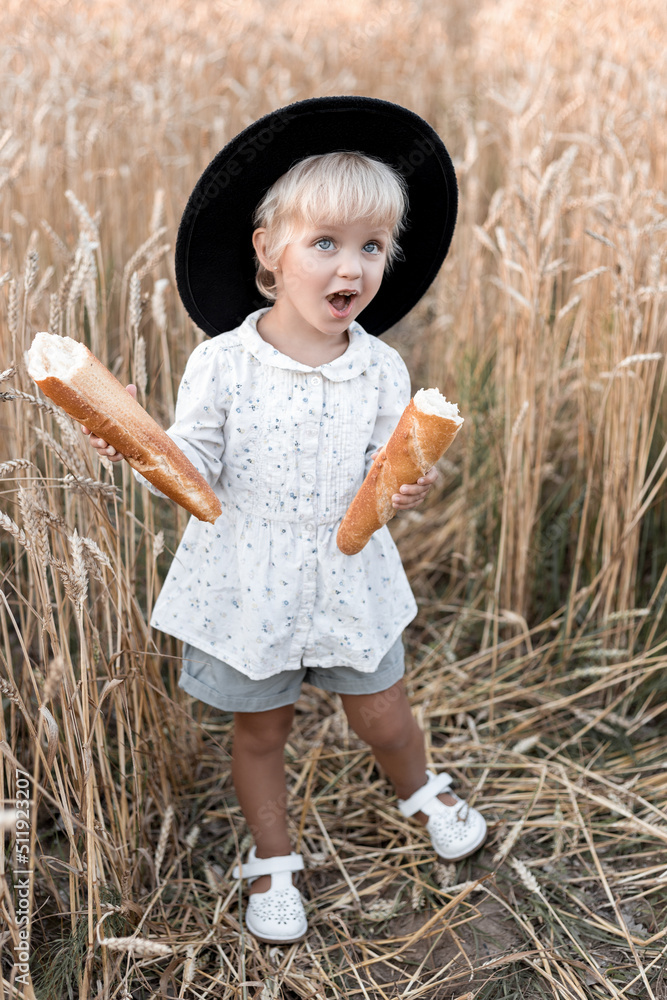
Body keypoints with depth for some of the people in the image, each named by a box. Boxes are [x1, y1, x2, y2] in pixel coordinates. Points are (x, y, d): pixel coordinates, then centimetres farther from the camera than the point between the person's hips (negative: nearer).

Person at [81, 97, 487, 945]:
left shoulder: (381, 370, -7)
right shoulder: (221, 363, -14)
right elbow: (191, 473, -10)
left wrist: (407, 491, -23)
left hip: (347, 582, 2)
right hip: (250, 583, -1)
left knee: (383, 718, 17)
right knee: (261, 728, 17)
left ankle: (421, 792, 52)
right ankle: (271, 859, 41)